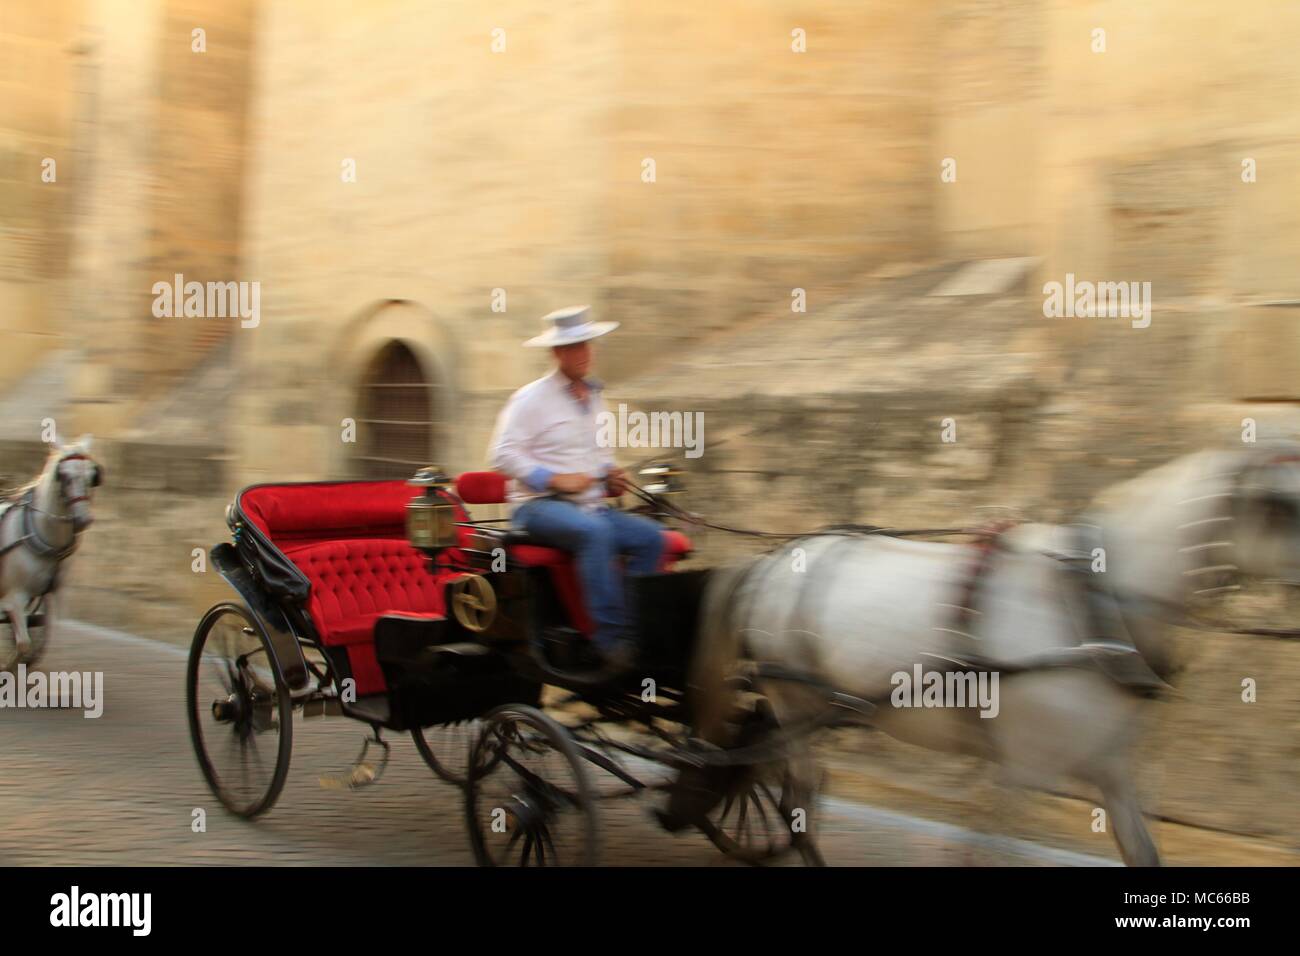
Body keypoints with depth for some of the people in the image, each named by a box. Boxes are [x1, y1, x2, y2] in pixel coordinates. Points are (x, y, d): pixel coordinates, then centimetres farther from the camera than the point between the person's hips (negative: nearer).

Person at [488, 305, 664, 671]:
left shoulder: (595, 398, 21)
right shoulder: (531, 398, -1)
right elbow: (502, 454, -10)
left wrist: (611, 478, 11)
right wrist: (555, 479, -18)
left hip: (592, 505, 7)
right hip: (539, 504, -7)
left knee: (651, 536, -16)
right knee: (596, 532, -37)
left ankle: (634, 628, -15)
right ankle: (610, 635, -35)